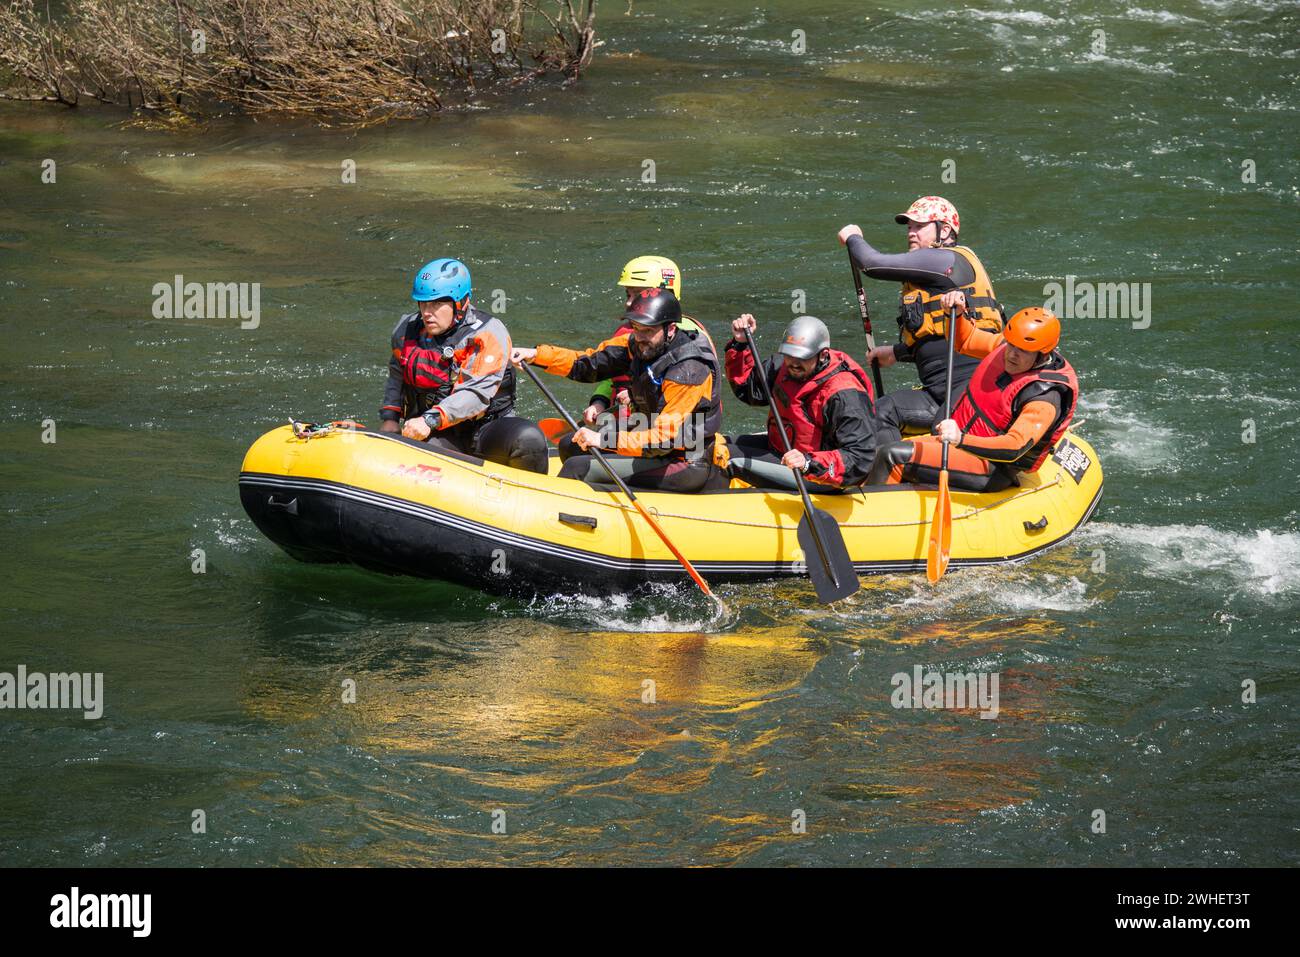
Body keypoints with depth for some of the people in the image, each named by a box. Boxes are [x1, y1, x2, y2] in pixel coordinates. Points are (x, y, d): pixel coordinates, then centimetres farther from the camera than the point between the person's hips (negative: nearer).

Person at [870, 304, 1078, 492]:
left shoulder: (1045, 397, -26)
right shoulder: (1005, 347, -1)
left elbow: (1015, 447, -37)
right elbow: (965, 339, 17)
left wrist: (960, 440, -50)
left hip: (988, 471, -9)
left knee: (894, 457, -22)